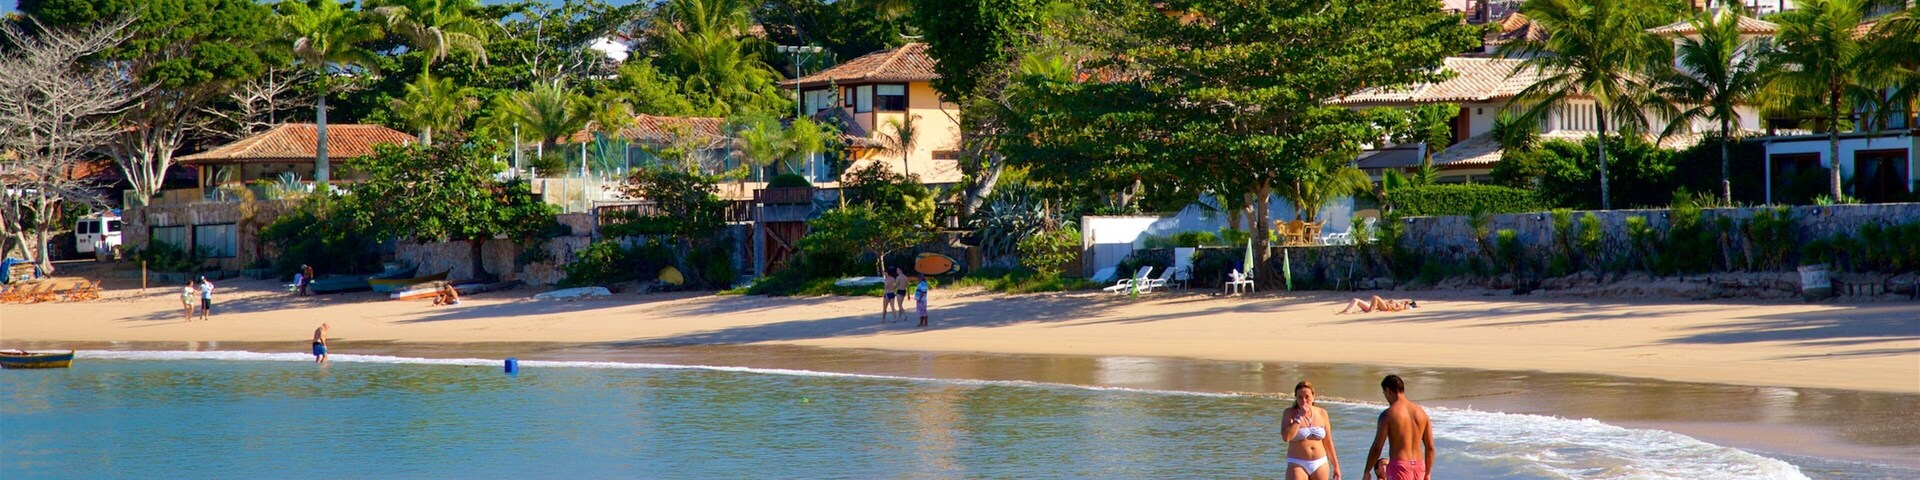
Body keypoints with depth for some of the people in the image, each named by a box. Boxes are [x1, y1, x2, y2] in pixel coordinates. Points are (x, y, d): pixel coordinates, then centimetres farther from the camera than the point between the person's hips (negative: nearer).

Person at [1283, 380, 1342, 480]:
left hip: (1320, 465, 3)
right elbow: (1286, 436, -20)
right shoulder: (1290, 413, -3)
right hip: (1298, 465, -3)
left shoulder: (1322, 413, 5)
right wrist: (1300, 416, -18)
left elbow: (1328, 442, 11)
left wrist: (1336, 466, 11)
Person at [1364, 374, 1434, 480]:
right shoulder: (1421, 412, 8)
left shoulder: (1388, 415, -9)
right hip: (1419, 466, 6)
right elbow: (1430, 447, 10)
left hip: (1399, 466, -6)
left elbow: (1376, 448, -9)